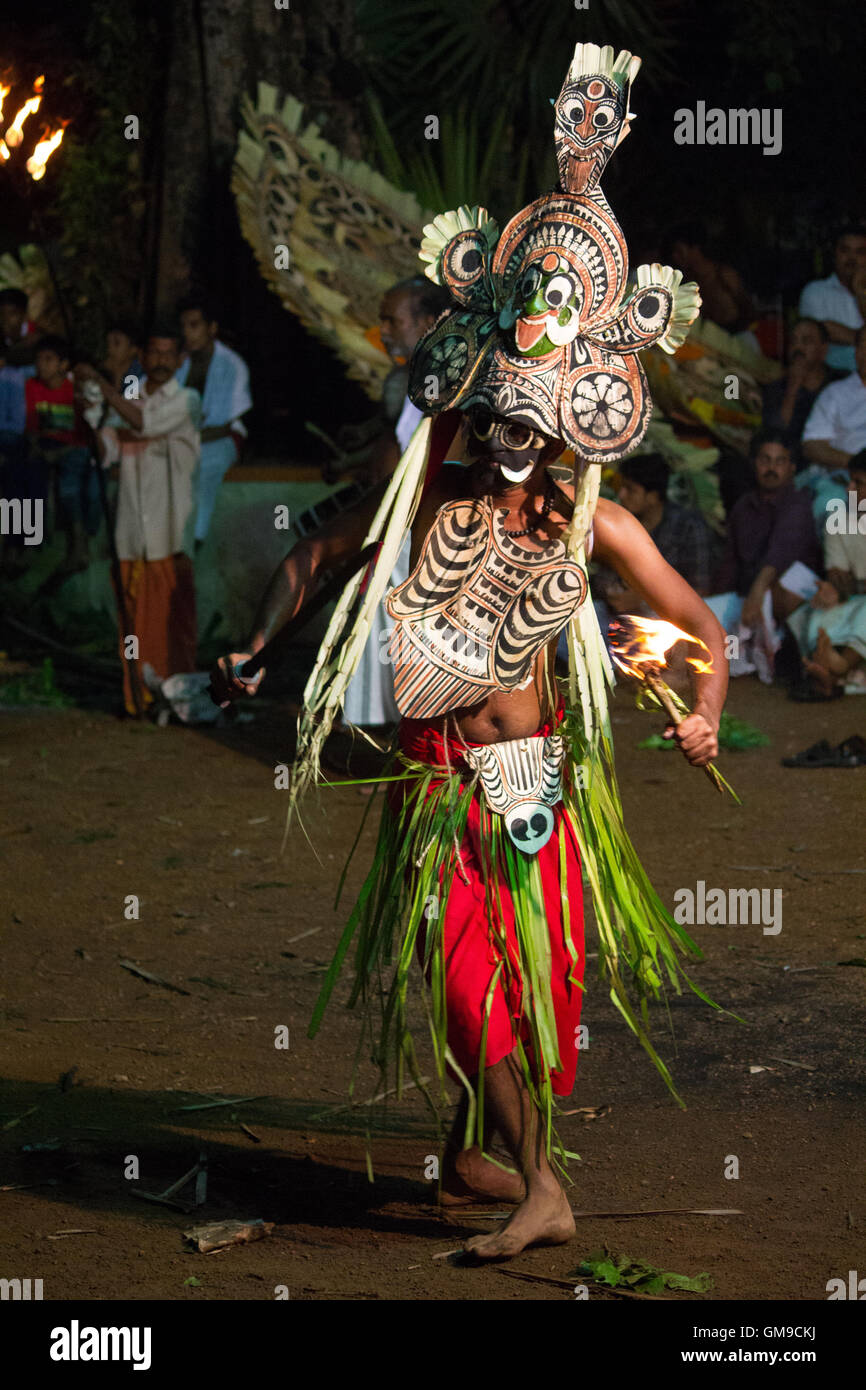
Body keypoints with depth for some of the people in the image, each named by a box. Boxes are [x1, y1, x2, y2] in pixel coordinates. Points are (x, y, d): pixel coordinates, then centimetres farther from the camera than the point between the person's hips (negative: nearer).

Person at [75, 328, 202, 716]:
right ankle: (138, 699, 7)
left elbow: (144, 422, -14)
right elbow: (106, 450, 5)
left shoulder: (186, 401, 3)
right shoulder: (127, 400, 16)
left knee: (174, 616, -7)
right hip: (133, 530, 4)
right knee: (135, 618, 2)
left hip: (170, 533, -4)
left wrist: (99, 382, -11)